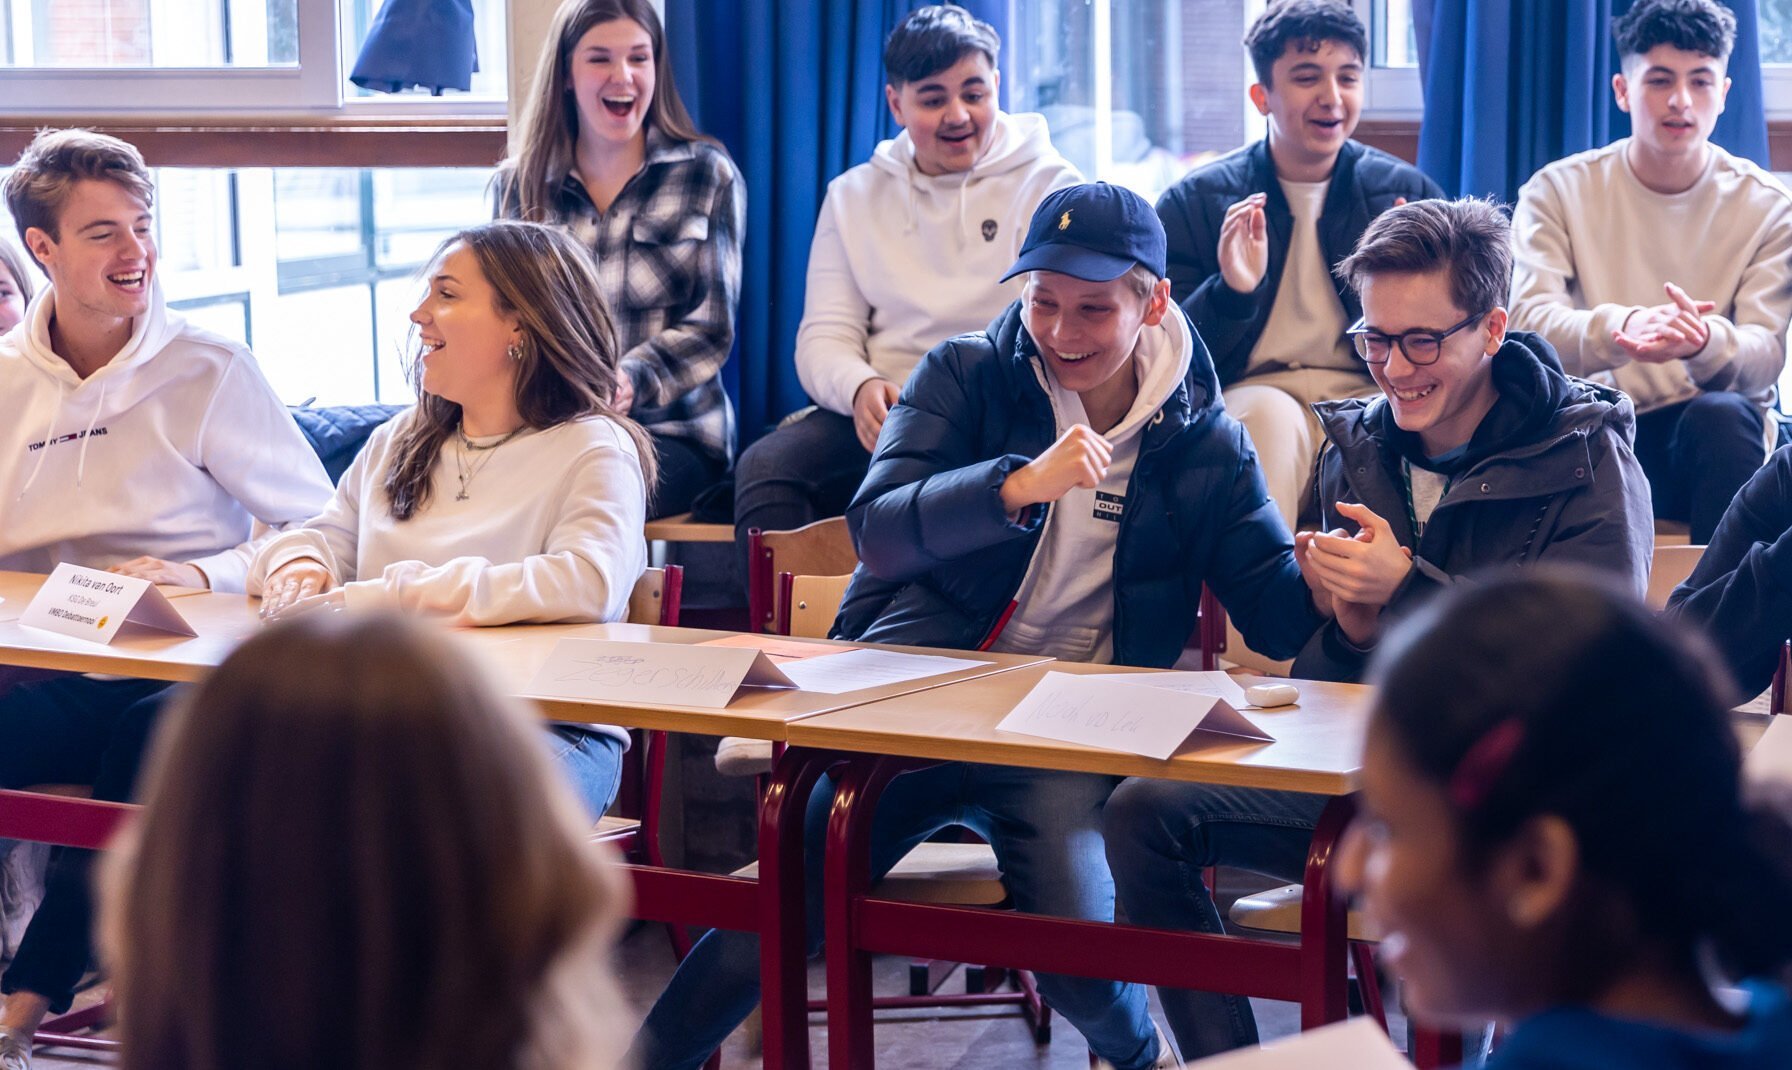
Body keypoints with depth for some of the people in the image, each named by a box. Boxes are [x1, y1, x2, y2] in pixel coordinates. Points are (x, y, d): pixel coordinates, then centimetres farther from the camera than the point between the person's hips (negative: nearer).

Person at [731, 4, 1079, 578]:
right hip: (882, 420, 4)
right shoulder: (854, 196, 17)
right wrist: (860, 387, -14)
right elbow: (823, 337, 11)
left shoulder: (1048, 186, 6)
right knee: (765, 466, -26)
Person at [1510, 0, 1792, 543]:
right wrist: (1622, 328, -39)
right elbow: (1527, 321, -15)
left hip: (1715, 436, 1)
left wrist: (1705, 341, -36)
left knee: (1721, 414, -34)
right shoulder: (1558, 192, 0)